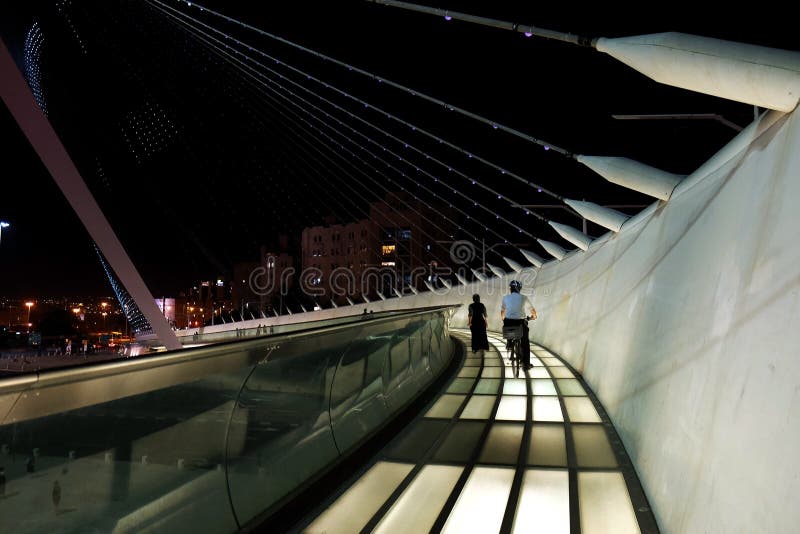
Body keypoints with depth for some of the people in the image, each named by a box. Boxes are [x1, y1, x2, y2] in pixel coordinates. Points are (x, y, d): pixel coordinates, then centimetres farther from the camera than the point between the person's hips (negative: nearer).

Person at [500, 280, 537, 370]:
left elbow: (502, 312, 14)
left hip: (508, 322, 1)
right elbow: (533, 310, 13)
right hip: (521, 322, -1)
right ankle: (526, 364, 19)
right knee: (525, 343, 18)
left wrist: (503, 319, 35)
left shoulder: (506, 297, 3)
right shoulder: (523, 298, 1)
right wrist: (534, 316, 35)